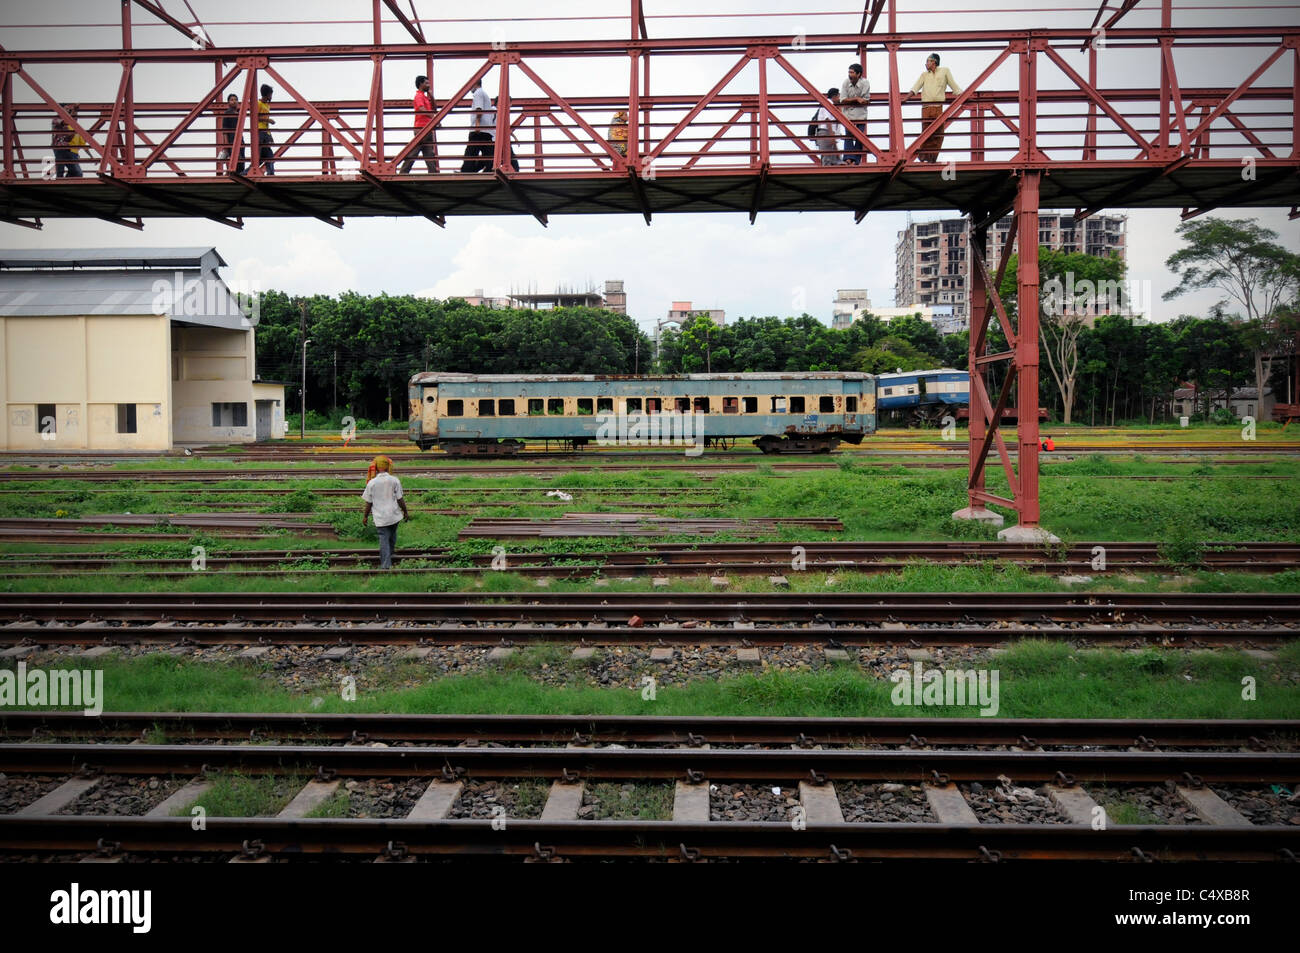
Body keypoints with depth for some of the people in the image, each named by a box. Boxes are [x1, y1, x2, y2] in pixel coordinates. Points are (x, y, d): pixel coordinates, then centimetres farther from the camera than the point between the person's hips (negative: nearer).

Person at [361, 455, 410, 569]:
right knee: (392, 536, 23)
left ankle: (386, 564, -1)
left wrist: (365, 516, 12)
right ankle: (389, 555, 42)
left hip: (380, 517, -1)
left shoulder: (371, 483, -7)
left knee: (384, 539, 3)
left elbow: (368, 503, -2)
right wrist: (405, 512, 10)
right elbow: (400, 499, -3)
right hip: (394, 515, 1)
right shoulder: (395, 481, -7)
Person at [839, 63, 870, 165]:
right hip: (848, 115, 1)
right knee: (848, 136, -10)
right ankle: (848, 158, -17)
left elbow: (865, 101, -13)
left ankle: (856, 160, -2)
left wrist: (849, 101, -12)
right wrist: (856, 99, -18)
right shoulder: (846, 82, -6)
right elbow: (842, 100, -9)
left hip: (860, 115, -1)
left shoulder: (865, 83, -12)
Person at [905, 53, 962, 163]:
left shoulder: (944, 71, 13)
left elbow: (953, 85, 13)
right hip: (926, 107, 0)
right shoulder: (924, 74, 17)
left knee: (938, 134, -3)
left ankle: (933, 157, 4)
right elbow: (915, 88, 6)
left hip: (939, 108, 0)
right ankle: (923, 156, 4)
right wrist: (905, 99, -9)